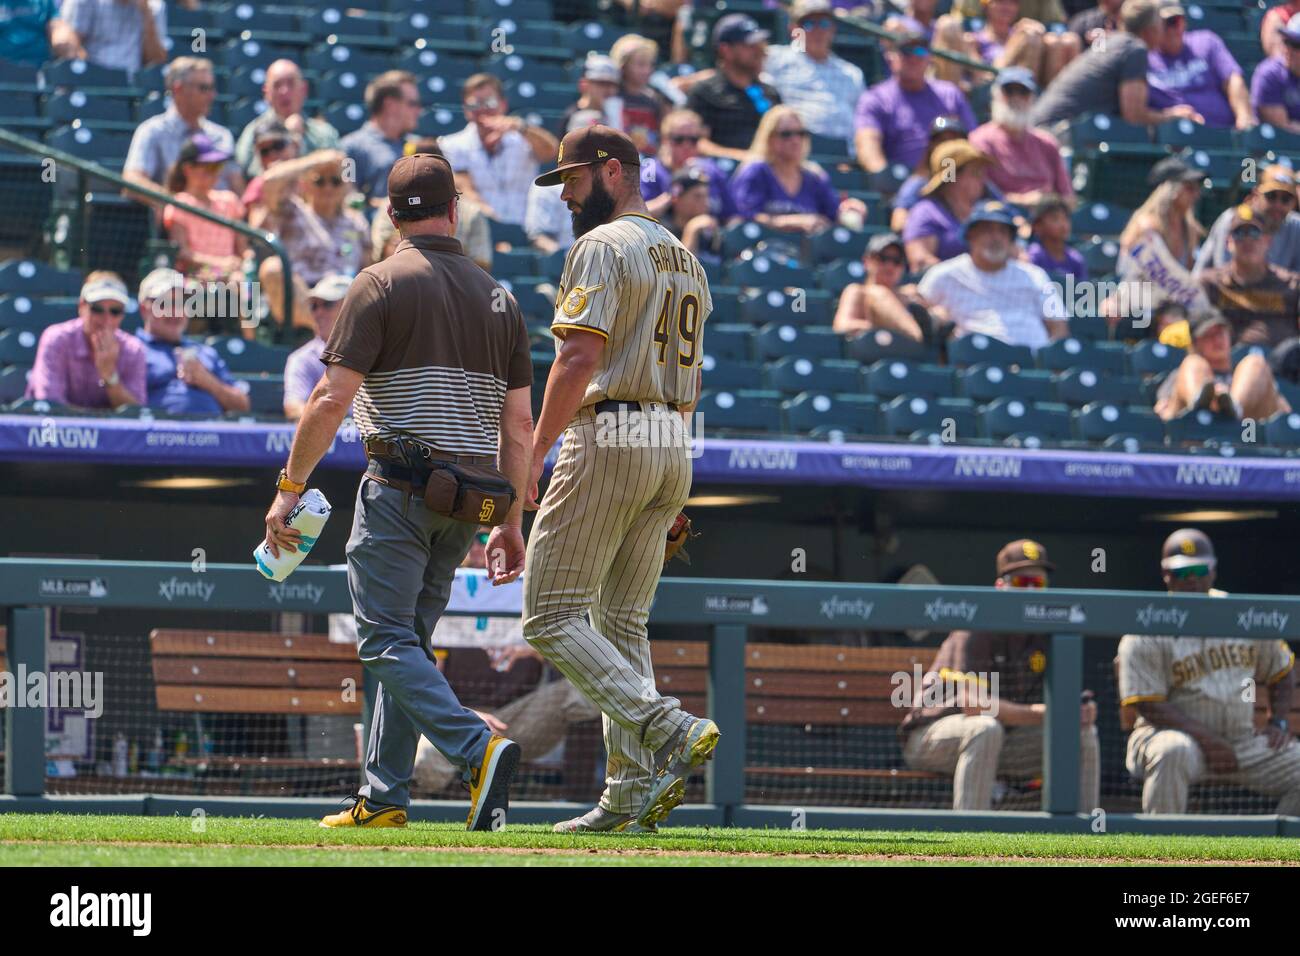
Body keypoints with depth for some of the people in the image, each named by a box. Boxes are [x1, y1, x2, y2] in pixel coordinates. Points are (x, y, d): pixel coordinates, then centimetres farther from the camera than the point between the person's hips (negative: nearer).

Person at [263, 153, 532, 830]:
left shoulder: (381, 285, -5)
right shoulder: (497, 298, 11)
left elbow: (332, 399, -13)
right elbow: (518, 427, 10)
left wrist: (290, 488, -7)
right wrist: (511, 524, 15)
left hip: (401, 485, -6)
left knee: (387, 640, -7)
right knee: (409, 640, 14)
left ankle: (477, 749, -27)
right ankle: (383, 797, 12)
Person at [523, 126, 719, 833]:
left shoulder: (602, 247, -8)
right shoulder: (685, 258, 20)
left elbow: (580, 357, -19)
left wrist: (536, 452, -17)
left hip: (609, 441, -9)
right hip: (673, 449, 9)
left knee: (551, 616, -7)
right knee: (622, 622, 10)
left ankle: (668, 730, -21)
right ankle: (631, 794, 4)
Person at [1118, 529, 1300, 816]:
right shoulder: (1146, 632, -9)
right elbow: (1149, 706, -15)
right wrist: (1206, 739, -22)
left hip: (1242, 739, 5)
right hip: (1179, 734, -5)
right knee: (1172, 751, -40)